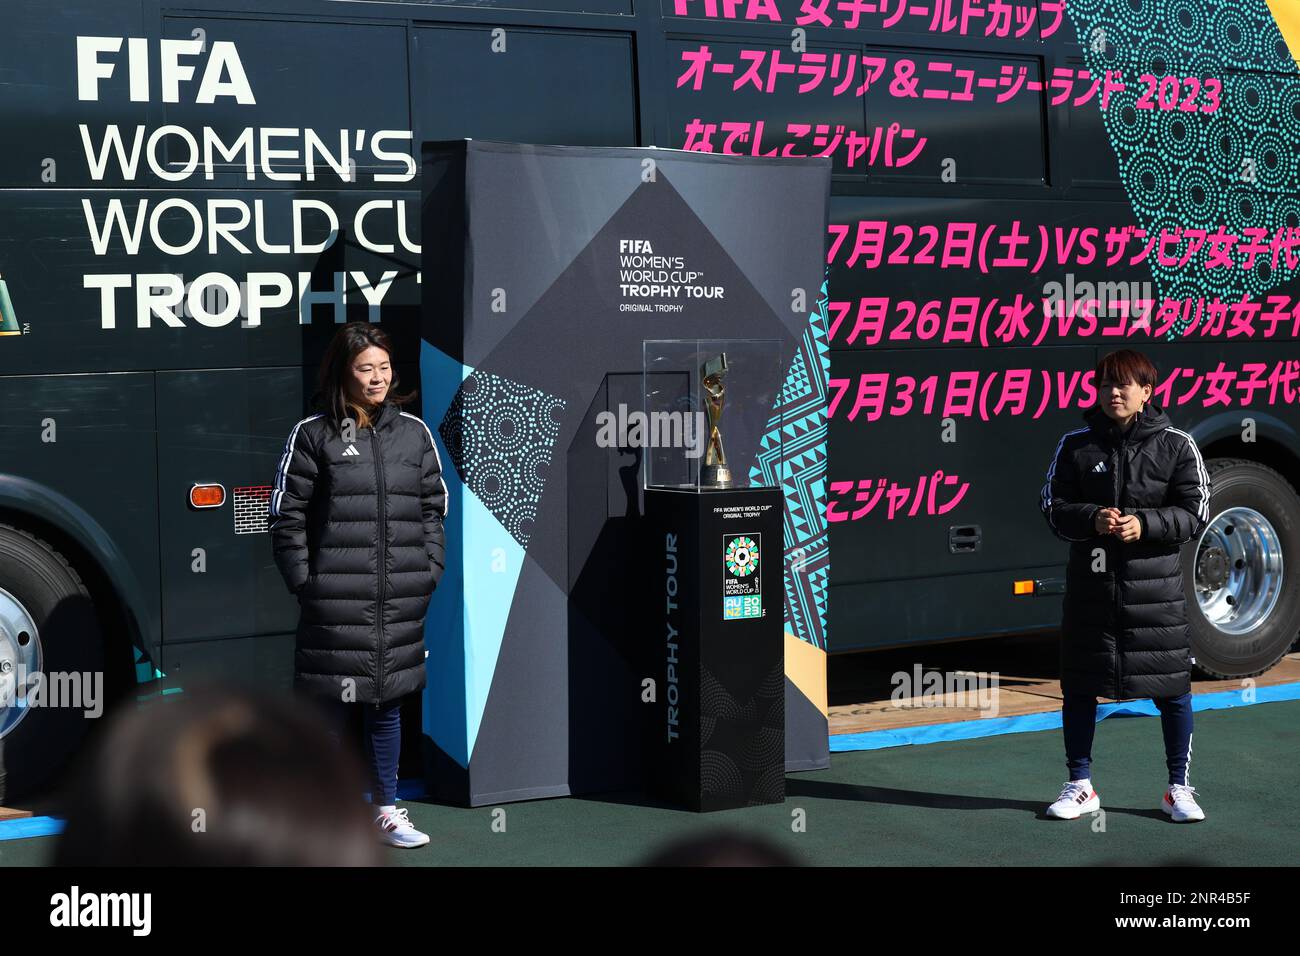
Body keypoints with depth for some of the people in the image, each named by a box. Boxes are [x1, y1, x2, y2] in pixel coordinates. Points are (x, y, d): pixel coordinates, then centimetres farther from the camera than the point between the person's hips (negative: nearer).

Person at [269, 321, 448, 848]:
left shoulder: (414, 432, 9)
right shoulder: (313, 434, -2)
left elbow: (434, 509, 13)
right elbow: (287, 515, -1)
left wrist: (431, 574, 5)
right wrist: (305, 581, -6)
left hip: (401, 602, 4)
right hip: (336, 602, -3)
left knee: (388, 704, 13)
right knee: (331, 705, 1)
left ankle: (385, 809, 26)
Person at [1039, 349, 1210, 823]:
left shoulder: (1176, 445, 0)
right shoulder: (1075, 445, 4)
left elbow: (1195, 512, -2)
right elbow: (1053, 506, 3)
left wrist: (1143, 524, -17)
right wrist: (1092, 520, -16)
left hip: (1155, 584, -1)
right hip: (1090, 583, 2)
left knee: (1172, 687, 3)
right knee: (1078, 686, 7)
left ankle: (1178, 788, 19)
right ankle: (1080, 786, 23)